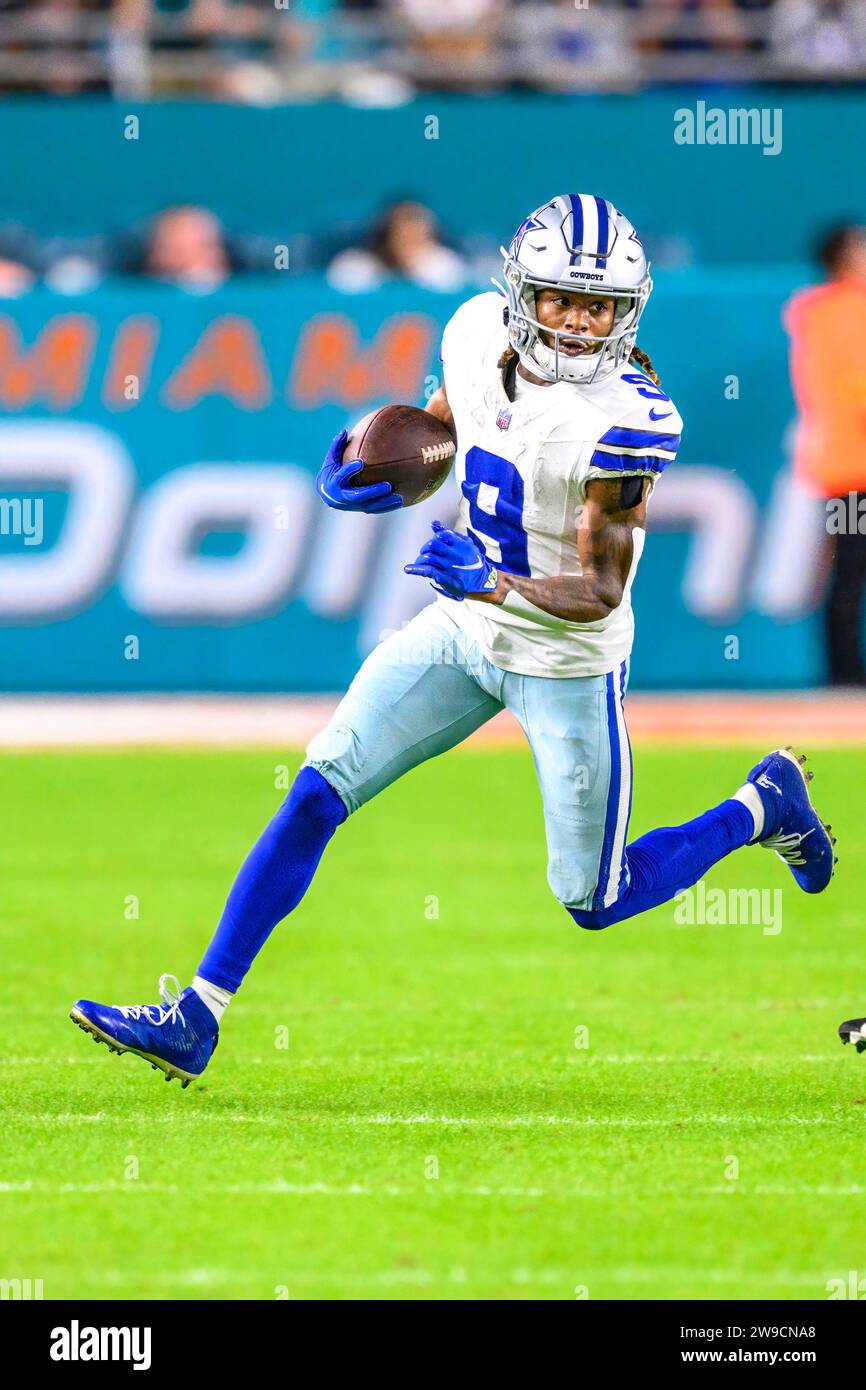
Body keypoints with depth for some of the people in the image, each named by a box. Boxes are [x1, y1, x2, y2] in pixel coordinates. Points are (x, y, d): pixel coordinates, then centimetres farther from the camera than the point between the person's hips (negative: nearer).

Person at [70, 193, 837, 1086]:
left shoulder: (625, 419, -26)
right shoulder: (480, 336, -8)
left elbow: (600, 592, -25)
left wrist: (492, 583, -42)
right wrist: (365, 480, -8)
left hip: (567, 662, -5)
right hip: (462, 634, 5)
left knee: (594, 904, 8)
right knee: (316, 793, -6)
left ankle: (762, 807, 32)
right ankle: (196, 1019, -3)